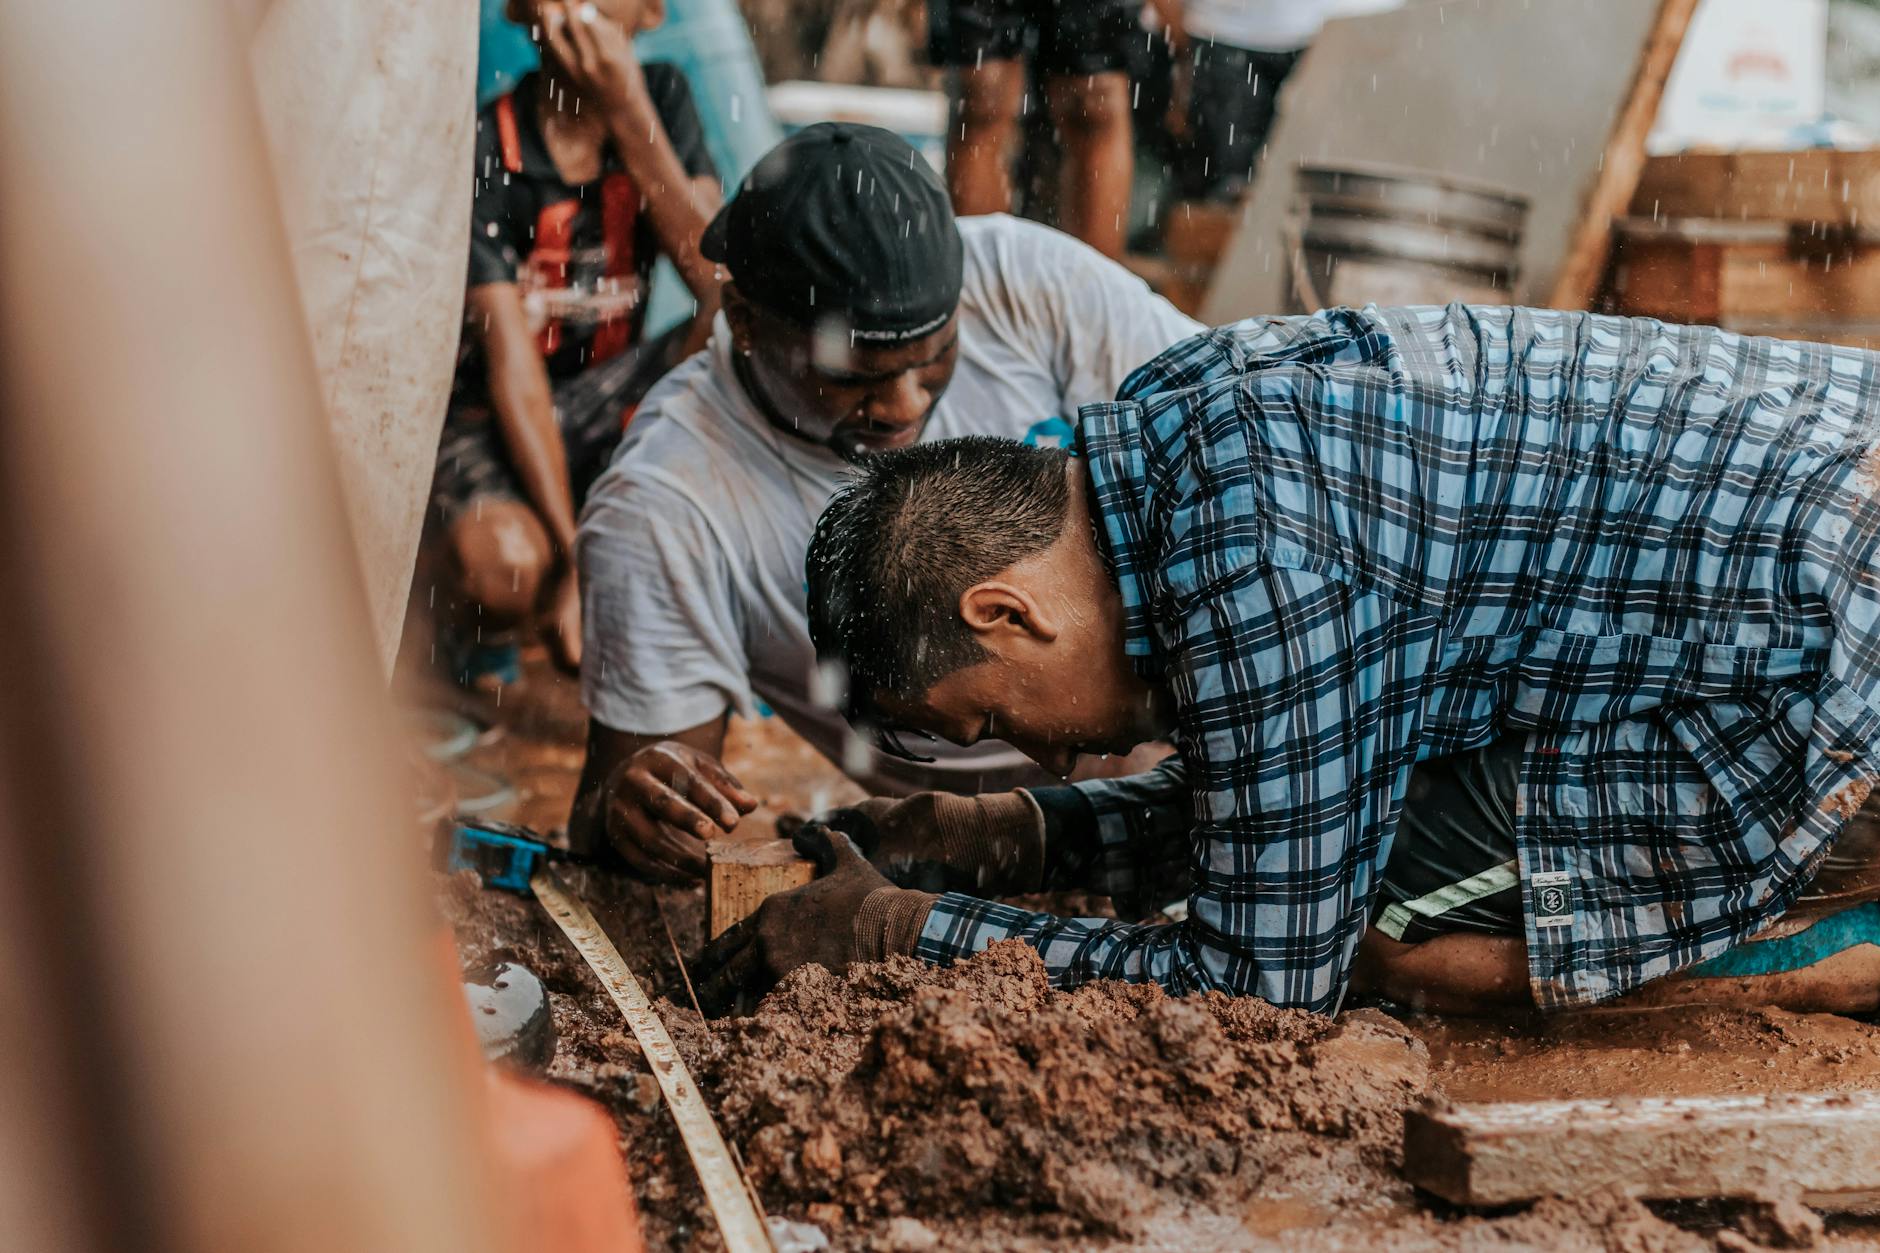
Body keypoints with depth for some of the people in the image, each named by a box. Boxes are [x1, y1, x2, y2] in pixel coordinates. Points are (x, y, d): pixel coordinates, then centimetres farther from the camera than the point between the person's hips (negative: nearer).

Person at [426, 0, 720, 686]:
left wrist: (628, 111, -26)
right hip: (487, 418, -5)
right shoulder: (482, 154, -17)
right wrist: (569, 557, -28)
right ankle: (486, 617, 4)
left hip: (610, 398, 5)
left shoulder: (660, 98, -3)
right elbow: (512, 367, -22)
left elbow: (719, 276, -17)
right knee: (503, 562, -37)